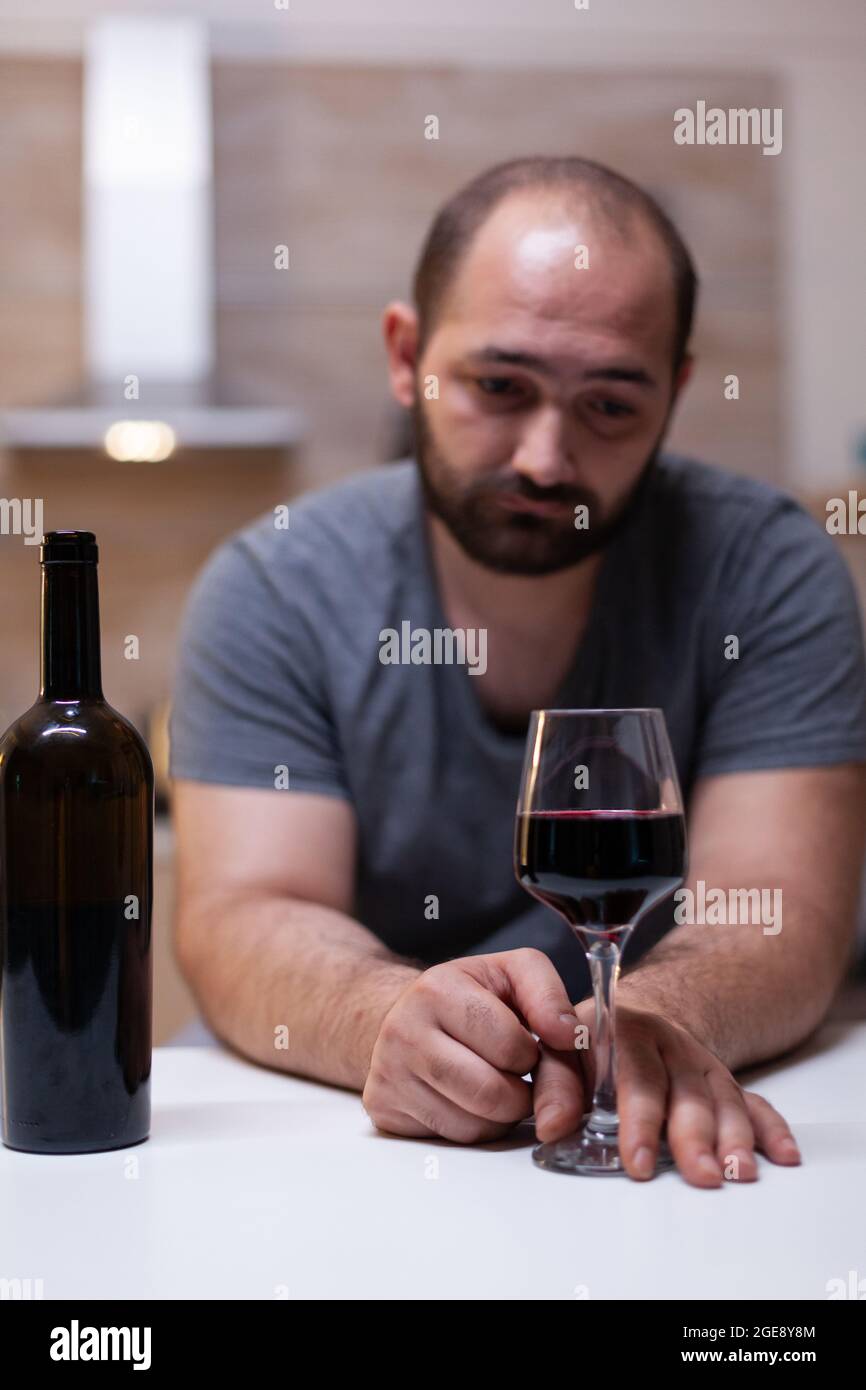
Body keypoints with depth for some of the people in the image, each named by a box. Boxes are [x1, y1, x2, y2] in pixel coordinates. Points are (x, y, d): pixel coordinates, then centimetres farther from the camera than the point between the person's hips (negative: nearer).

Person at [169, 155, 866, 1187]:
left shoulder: (765, 570, -6)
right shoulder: (272, 591, -4)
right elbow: (241, 919, -13)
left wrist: (653, 1018, -36)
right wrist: (392, 1017, -35)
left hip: (659, 1137, 0)